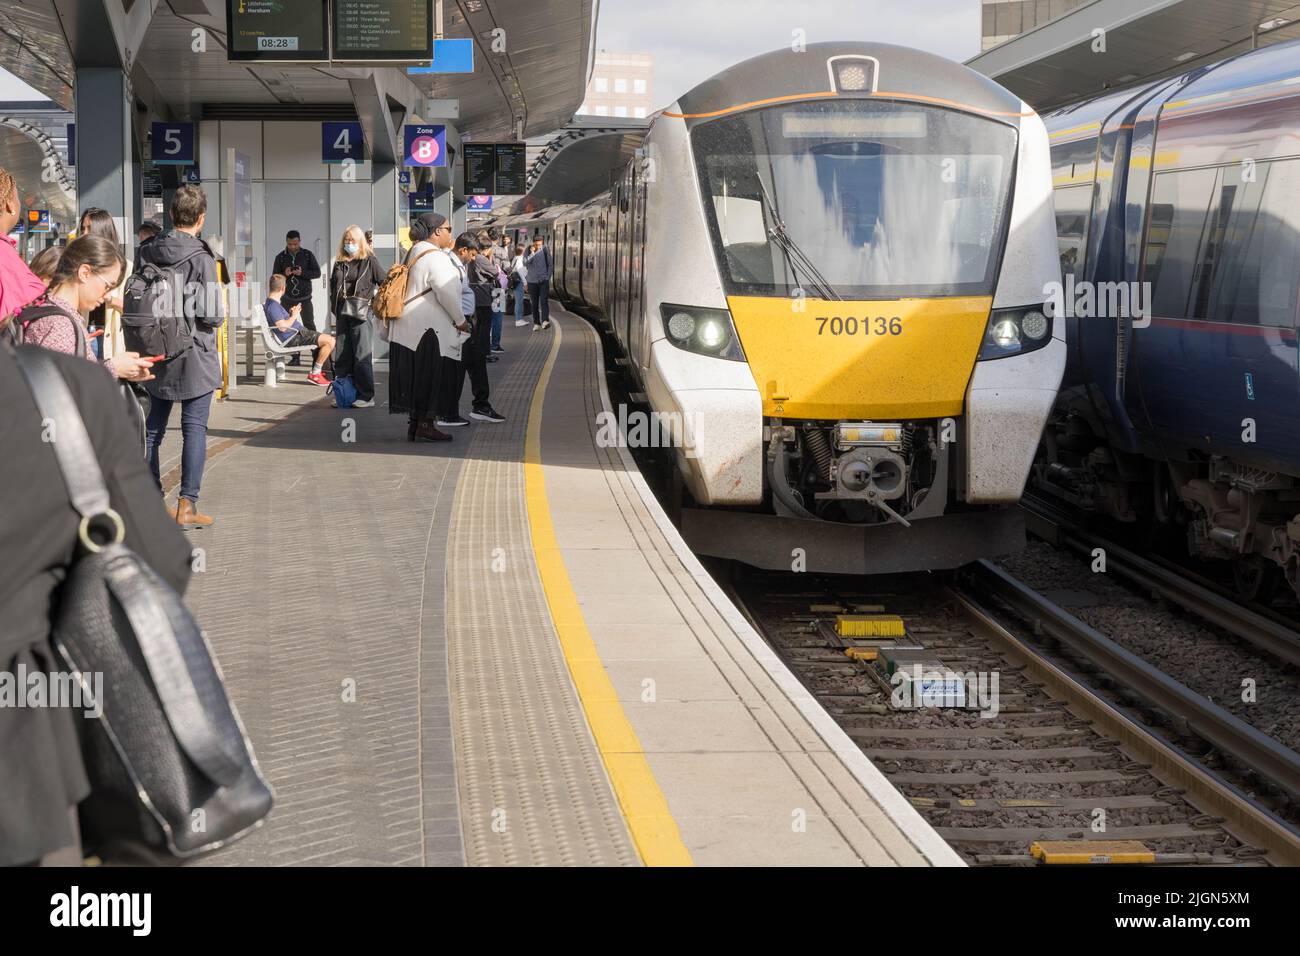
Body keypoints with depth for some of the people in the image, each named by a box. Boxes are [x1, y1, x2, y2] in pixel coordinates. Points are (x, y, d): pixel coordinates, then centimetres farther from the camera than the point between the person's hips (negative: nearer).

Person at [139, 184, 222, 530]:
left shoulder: (148, 252, 1)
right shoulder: (201, 258, -15)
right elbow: (211, 314, -17)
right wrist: (218, 320, 4)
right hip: (194, 355, -5)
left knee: (153, 426, 14)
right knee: (195, 428, 0)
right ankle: (187, 506, -2)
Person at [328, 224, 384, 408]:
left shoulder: (369, 260, 0)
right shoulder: (339, 263, 15)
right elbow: (333, 286, 23)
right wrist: (334, 308, 14)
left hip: (361, 313, -6)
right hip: (342, 315, 6)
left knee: (362, 356, -6)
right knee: (343, 356, 8)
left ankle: (366, 396, -2)